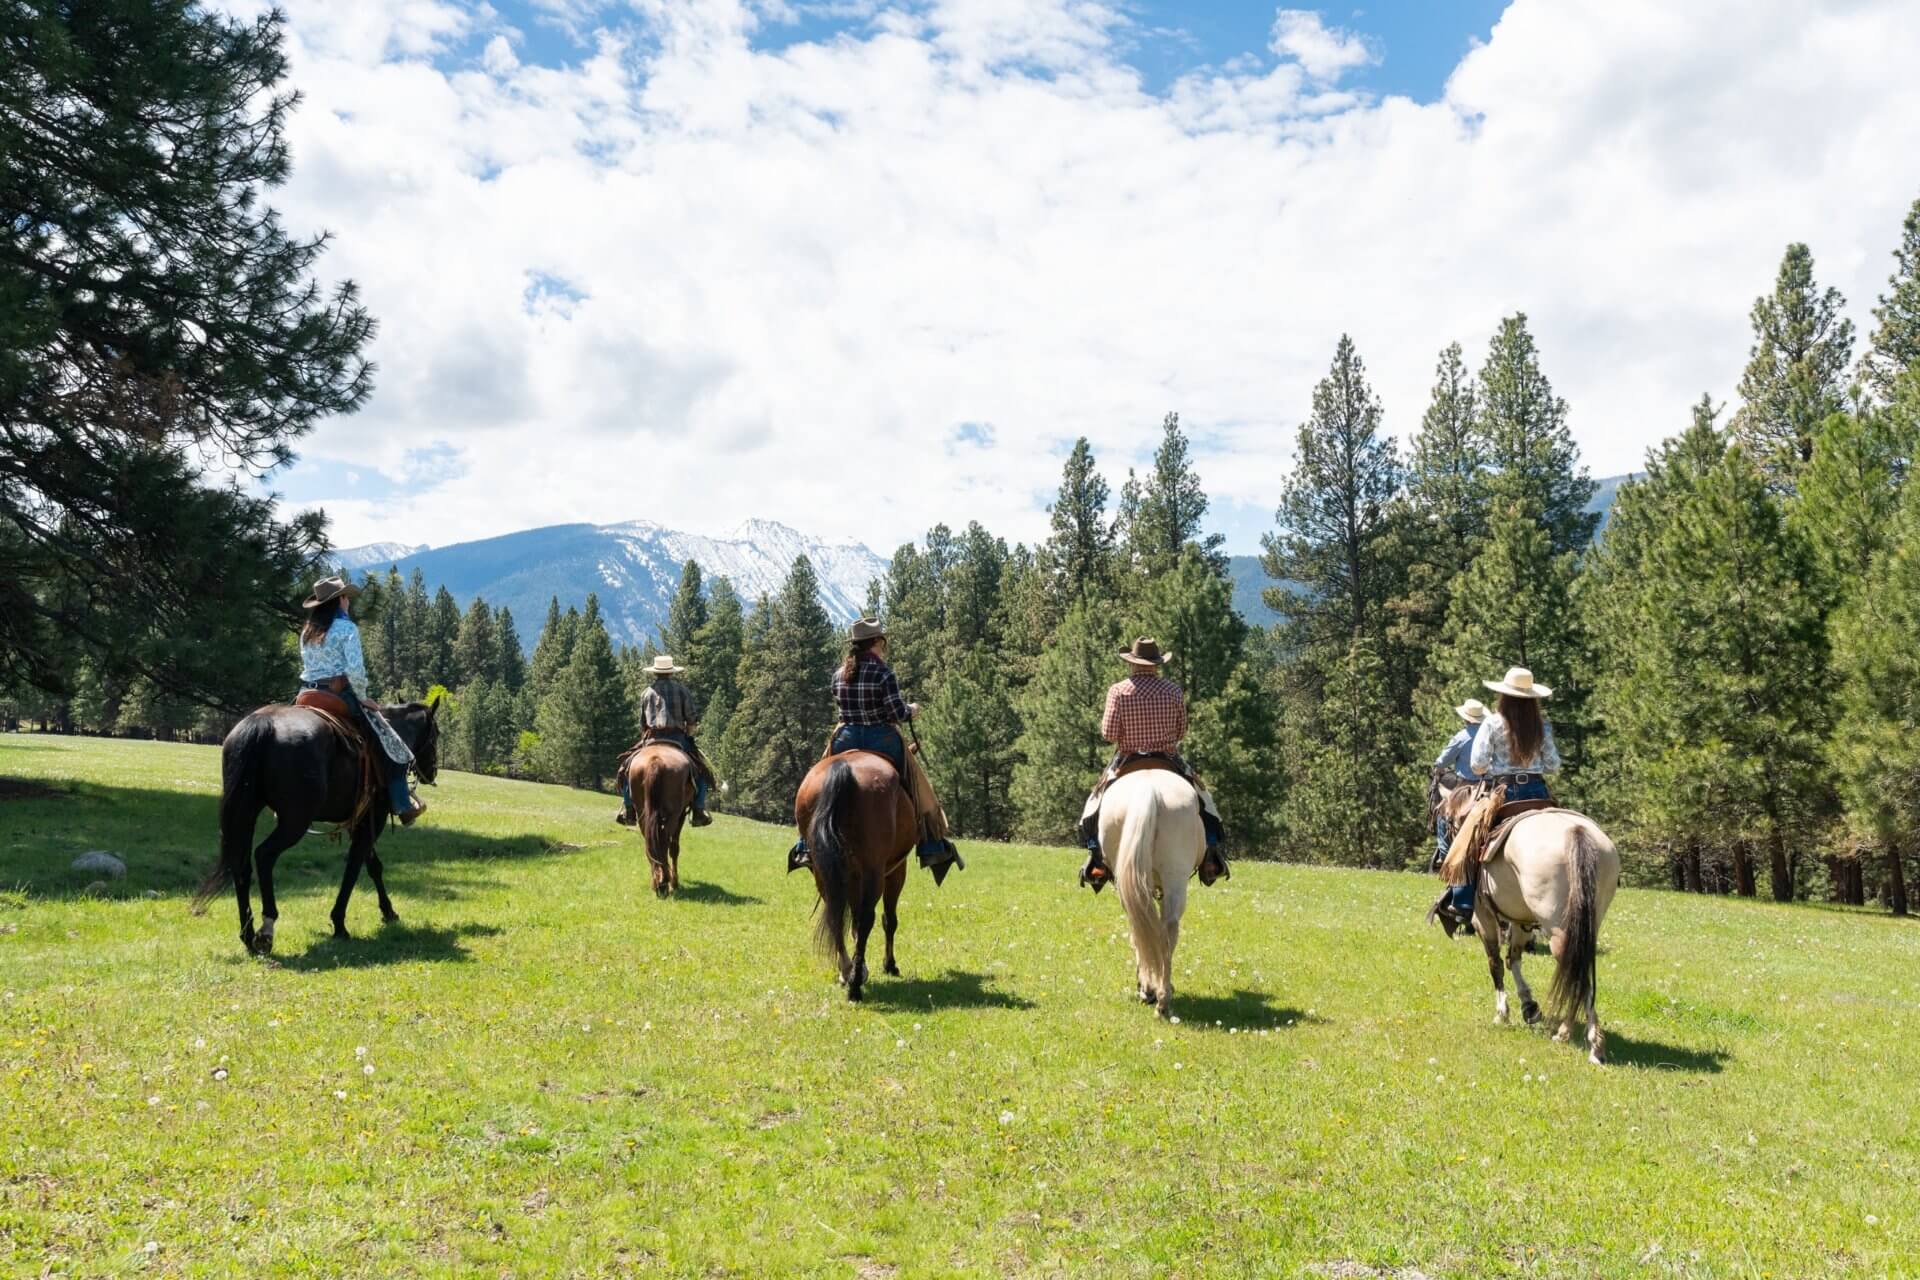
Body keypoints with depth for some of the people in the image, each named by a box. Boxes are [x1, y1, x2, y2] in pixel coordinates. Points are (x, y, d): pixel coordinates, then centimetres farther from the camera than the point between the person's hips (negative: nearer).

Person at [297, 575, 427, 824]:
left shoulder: (307, 632, 12)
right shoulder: (346, 628, -9)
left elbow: (308, 668, 13)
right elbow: (355, 671, -18)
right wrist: (362, 698, -4)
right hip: (341, 695, -6)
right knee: (390, 745, 5)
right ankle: (403, 806, 4)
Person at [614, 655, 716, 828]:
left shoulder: (647, 692, 10)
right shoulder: (682, 690, 5)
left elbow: (642, 724, 12)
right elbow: (692, 720, 0)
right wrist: (687, 736, 17)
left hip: (652, 739, 1)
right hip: (678, 739, -1)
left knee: (627, 767, 20)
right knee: (702, 769, 13)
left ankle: (628, 810, 11)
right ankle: (699, 811, 2)